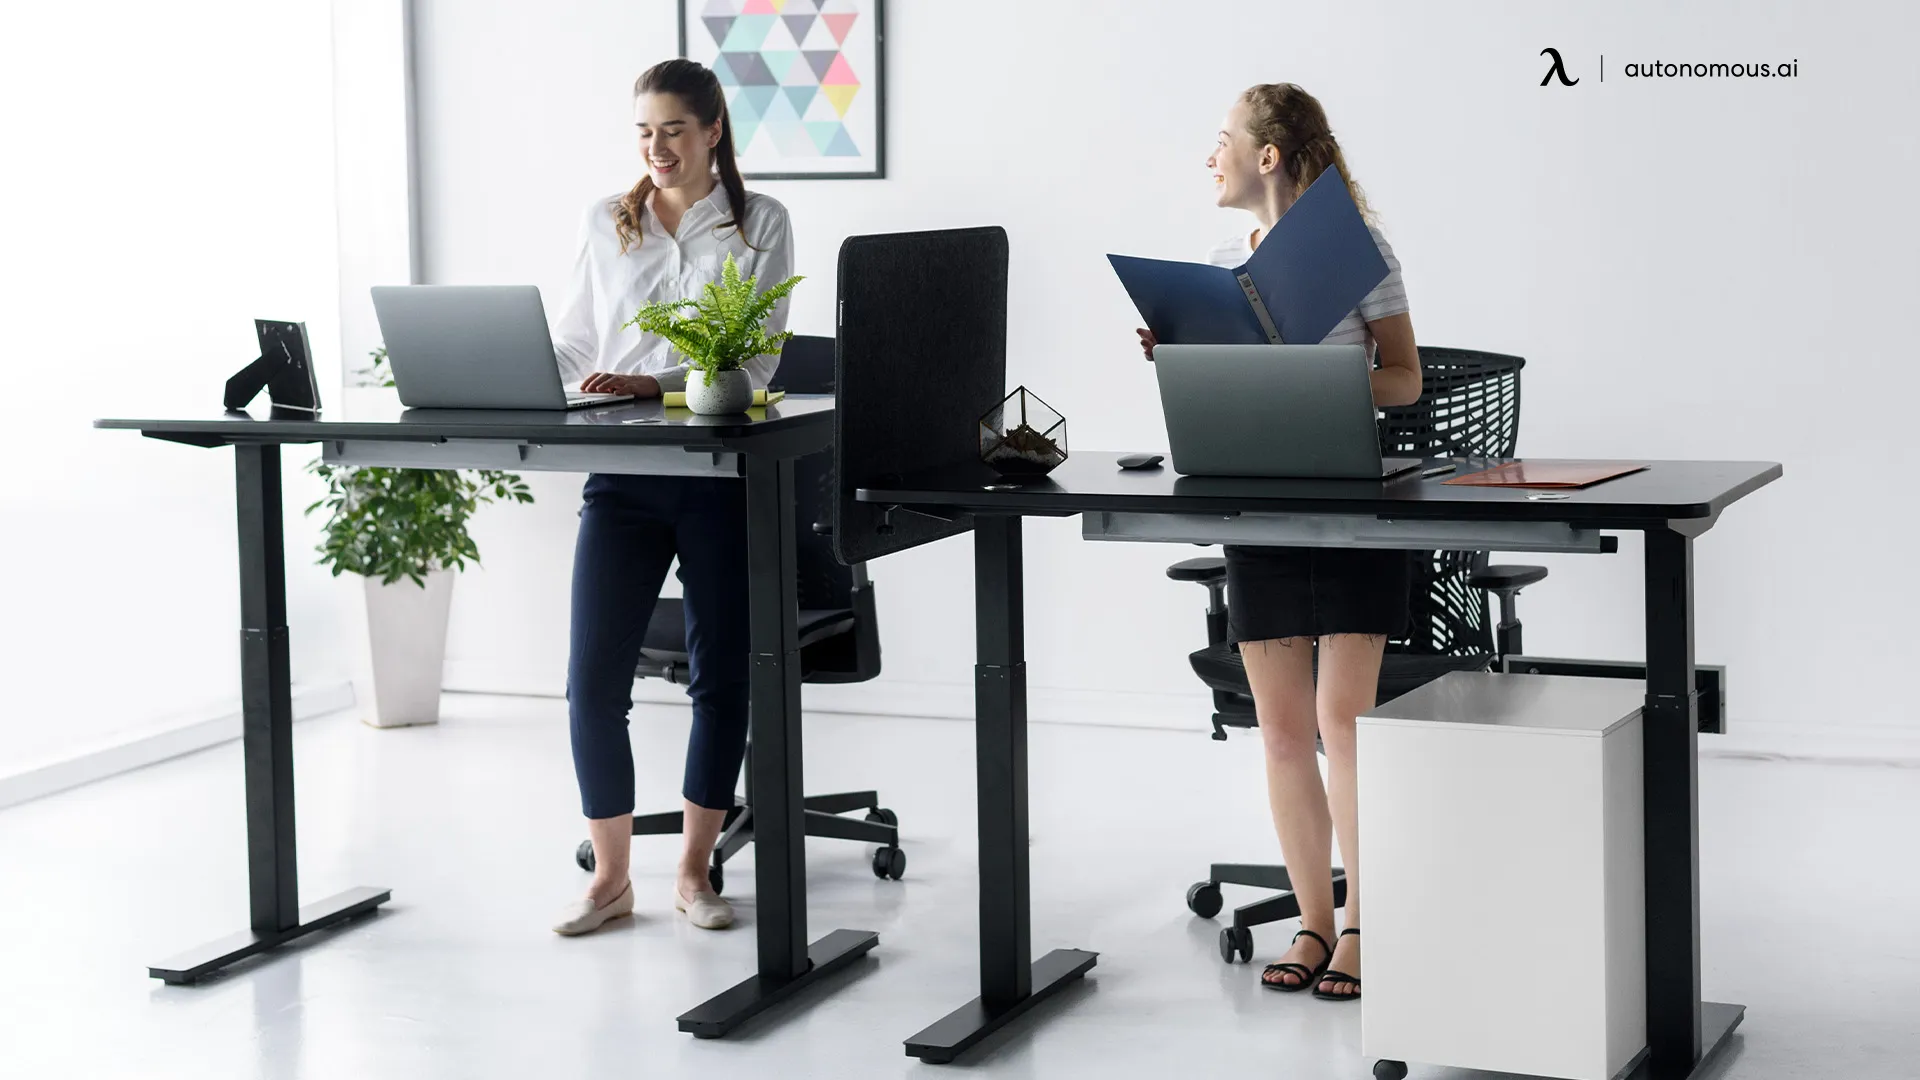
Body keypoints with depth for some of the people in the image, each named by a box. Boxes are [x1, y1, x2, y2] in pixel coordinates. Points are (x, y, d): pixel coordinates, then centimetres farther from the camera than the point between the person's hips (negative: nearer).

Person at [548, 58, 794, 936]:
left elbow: (753, 361, -7)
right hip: (623, 474, 2)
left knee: (721, 673, 4)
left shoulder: (759, 224, 3)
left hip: (721, 472, -2)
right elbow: (570, 345, 13)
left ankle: (693, 872, 17)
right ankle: (610, 877, 7)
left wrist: (654, 383, -21)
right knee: (593, 679, -6)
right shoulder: (607, 224, 12)